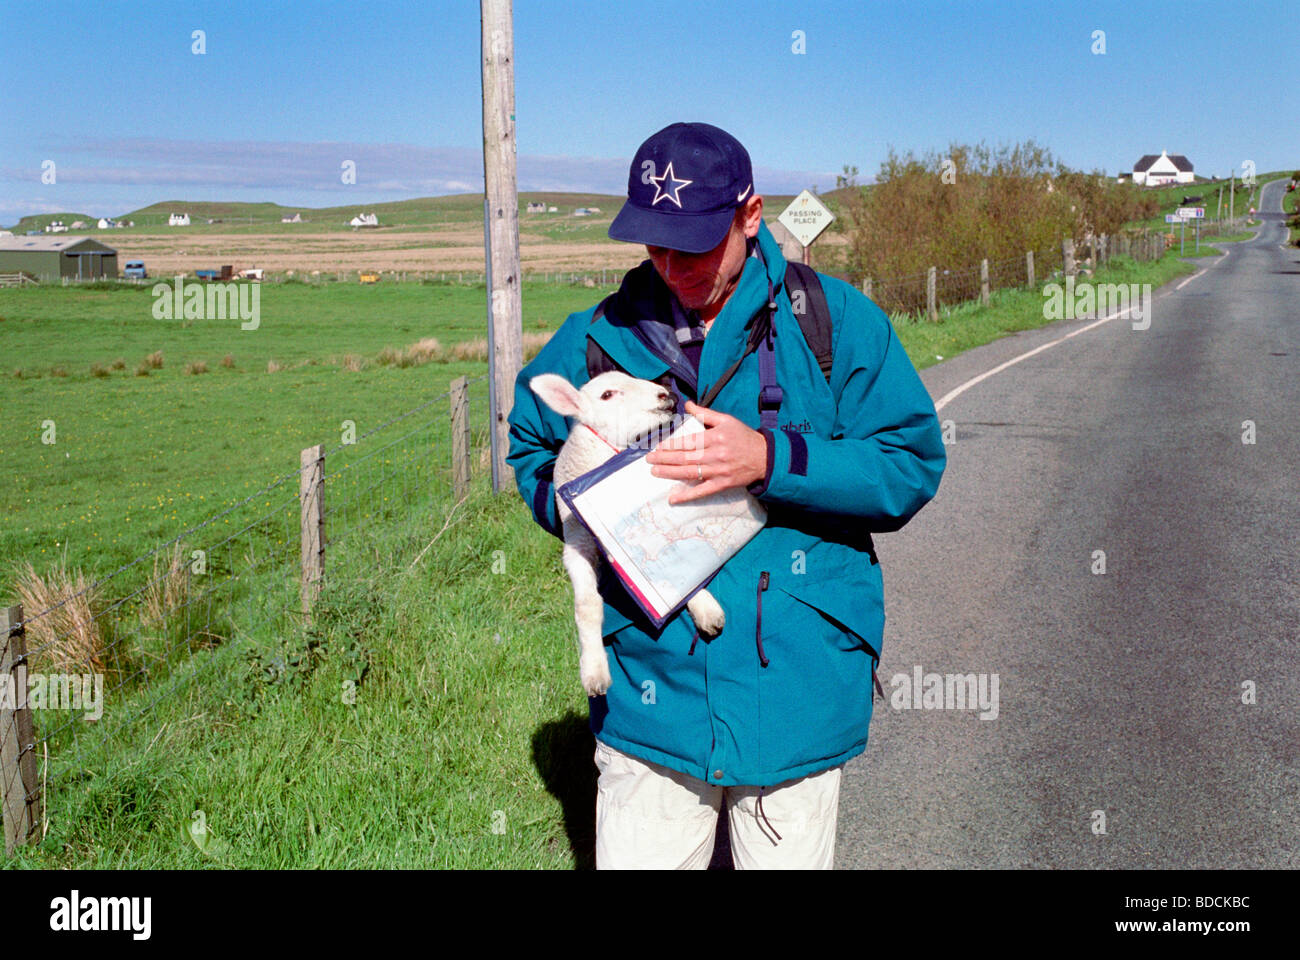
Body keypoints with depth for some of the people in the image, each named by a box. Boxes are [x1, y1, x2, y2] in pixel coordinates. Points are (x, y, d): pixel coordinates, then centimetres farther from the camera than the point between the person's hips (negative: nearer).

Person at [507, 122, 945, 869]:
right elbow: (530, 447, 17)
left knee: (789, 858, 15)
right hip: (650, 696, 1)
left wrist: (772, 461, -21)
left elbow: (911, 464, -7)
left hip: (795, 694, -1)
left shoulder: (835, 320, -4)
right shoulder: (602, 336, 2)